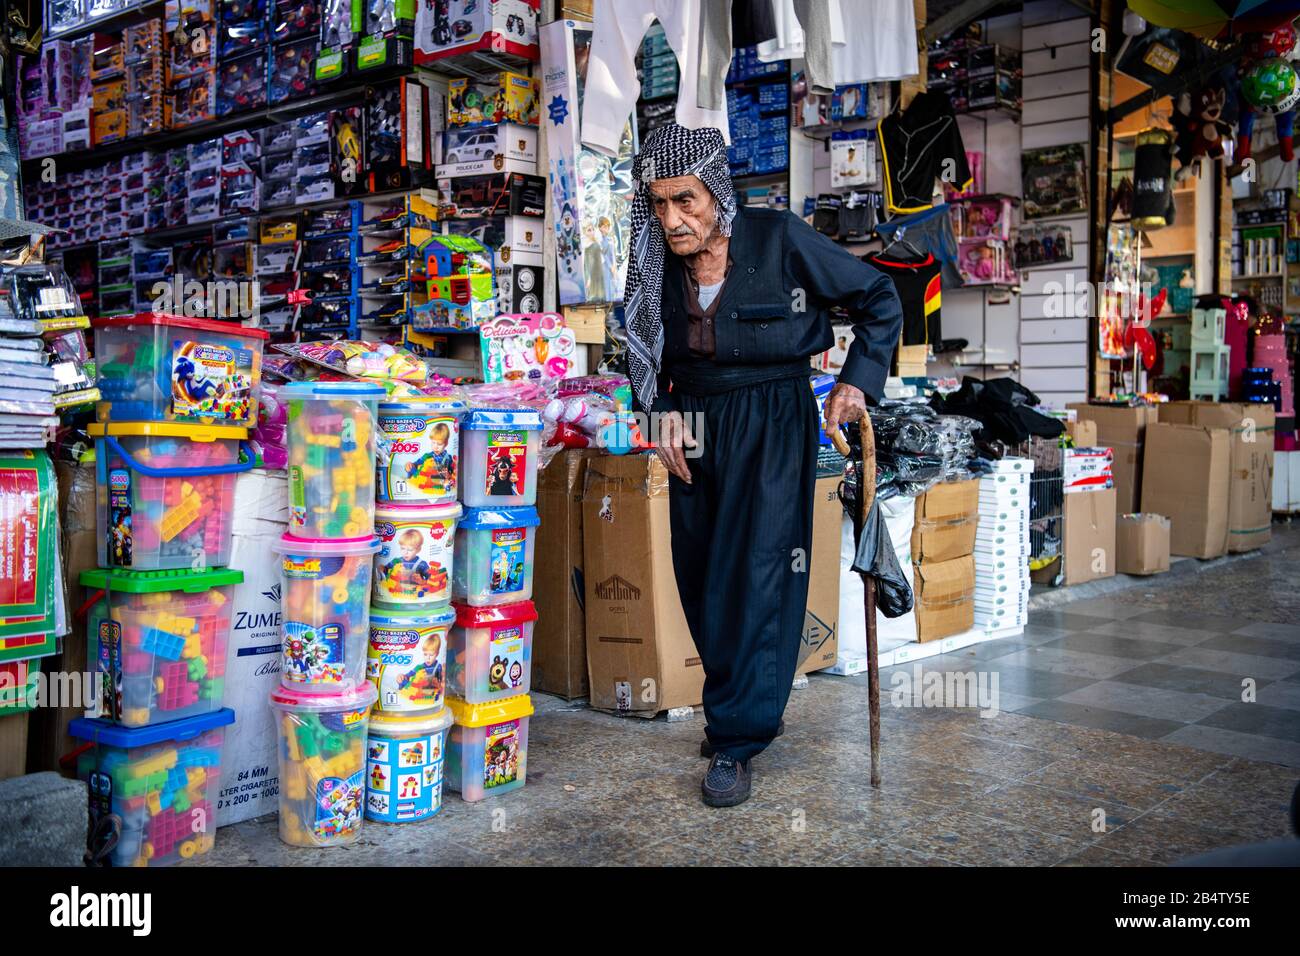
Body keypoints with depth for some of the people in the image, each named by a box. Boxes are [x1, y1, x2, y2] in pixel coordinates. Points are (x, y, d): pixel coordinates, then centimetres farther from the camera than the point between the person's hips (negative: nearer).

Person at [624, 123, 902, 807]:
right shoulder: (659, 264, 0)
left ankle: (736, 742, -1)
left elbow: (879, 300, -2)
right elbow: (646, 353, 16)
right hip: (696, 426, 5)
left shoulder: (780, 239, -12)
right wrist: (663, 410, 0)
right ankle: (740, 711, 24)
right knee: (701, 577, 7)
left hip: (772, 422, -5)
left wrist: (856, 382, -10)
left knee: (758, 572, -9)